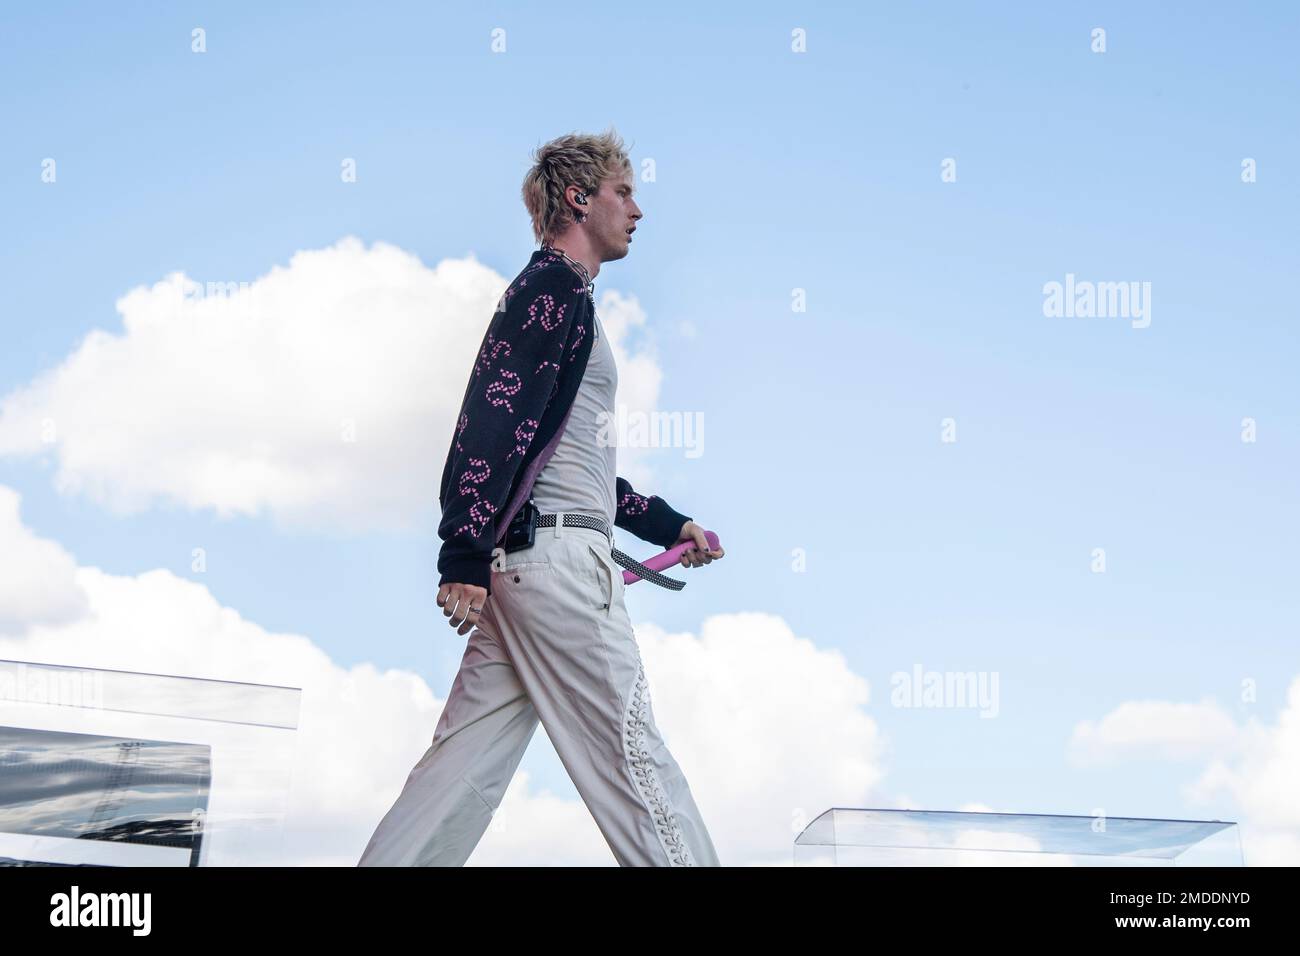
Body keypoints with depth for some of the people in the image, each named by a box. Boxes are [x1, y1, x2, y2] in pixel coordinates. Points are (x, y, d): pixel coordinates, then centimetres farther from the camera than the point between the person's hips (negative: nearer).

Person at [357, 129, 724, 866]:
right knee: (635, 756, -6)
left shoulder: (561, 295, 26)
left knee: (468, 761, 7)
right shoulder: (556, 288, -5)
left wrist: (668, 524, 31)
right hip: (557, 556, -10)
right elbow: (493, 417, -18)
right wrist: (465, 556, -24)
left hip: (519, 560, 10)